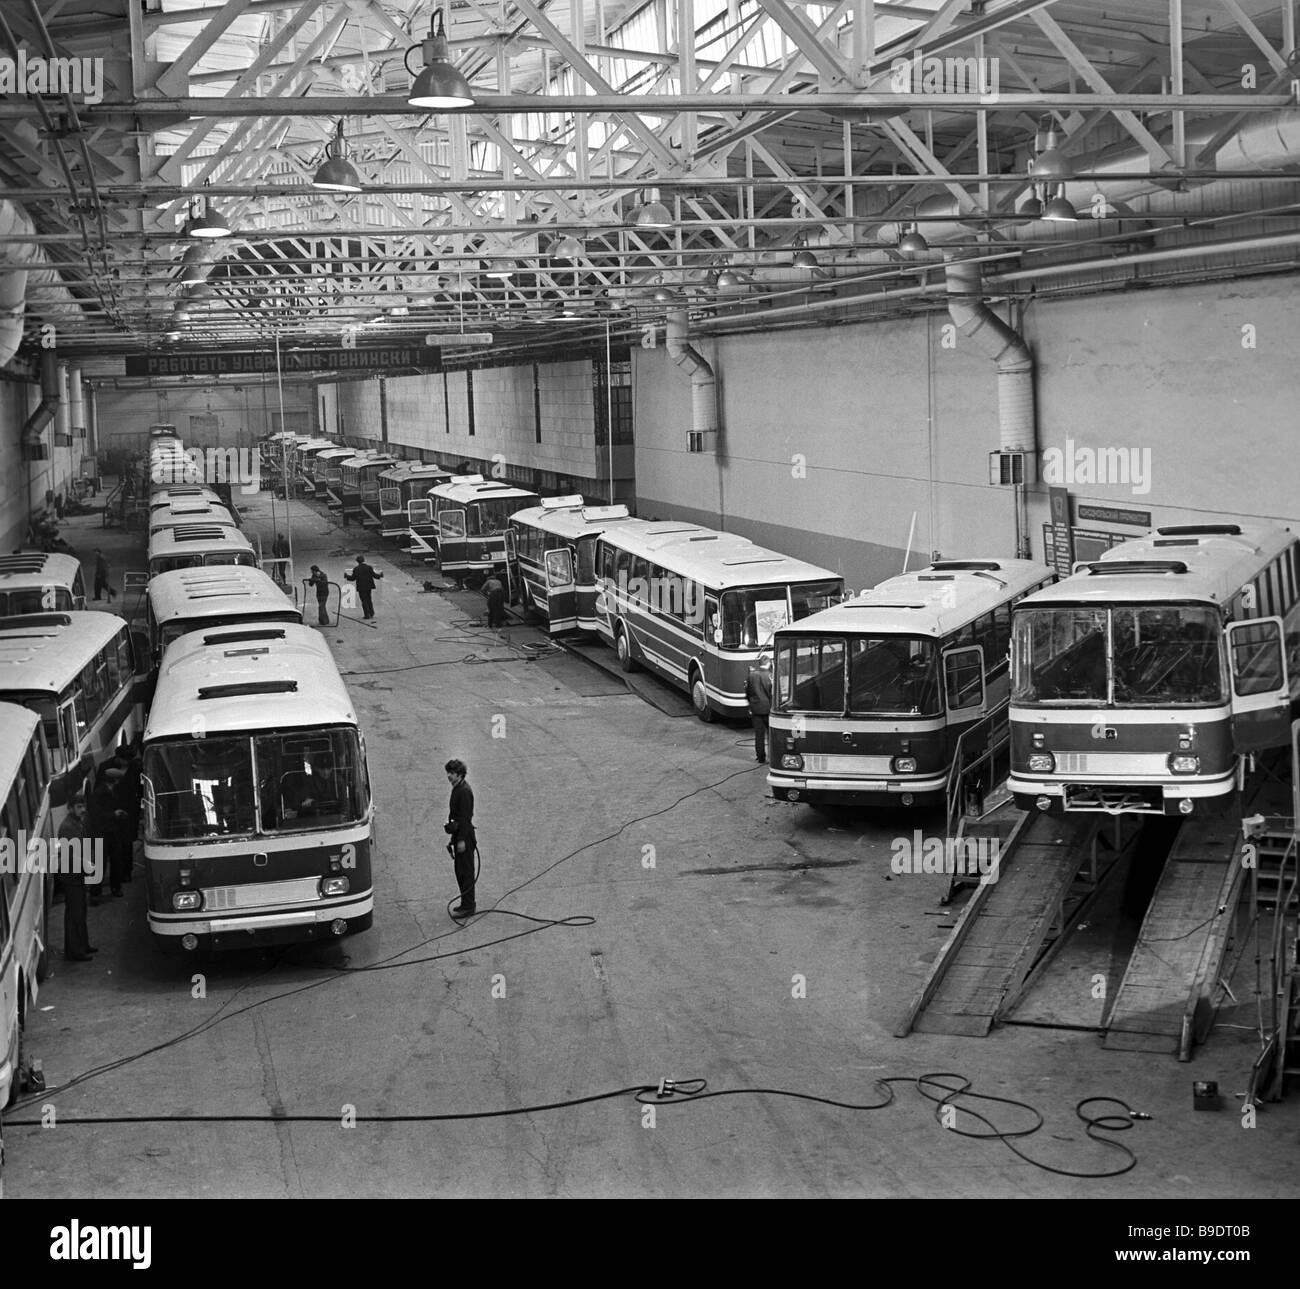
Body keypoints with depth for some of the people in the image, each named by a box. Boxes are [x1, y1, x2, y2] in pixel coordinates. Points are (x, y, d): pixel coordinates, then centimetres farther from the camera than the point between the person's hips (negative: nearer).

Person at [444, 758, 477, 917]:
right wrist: (454, 838, 20)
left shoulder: (464, 791, -17)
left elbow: (465, 816, -20)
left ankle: (467, 907, 0)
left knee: (466, 872, -4)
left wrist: (462, 840, -20)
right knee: (460, 871, 16)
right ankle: (466, 904, 24)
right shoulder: (457, 789, 13)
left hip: (465, 836, -10)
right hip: (459, 835, 10)